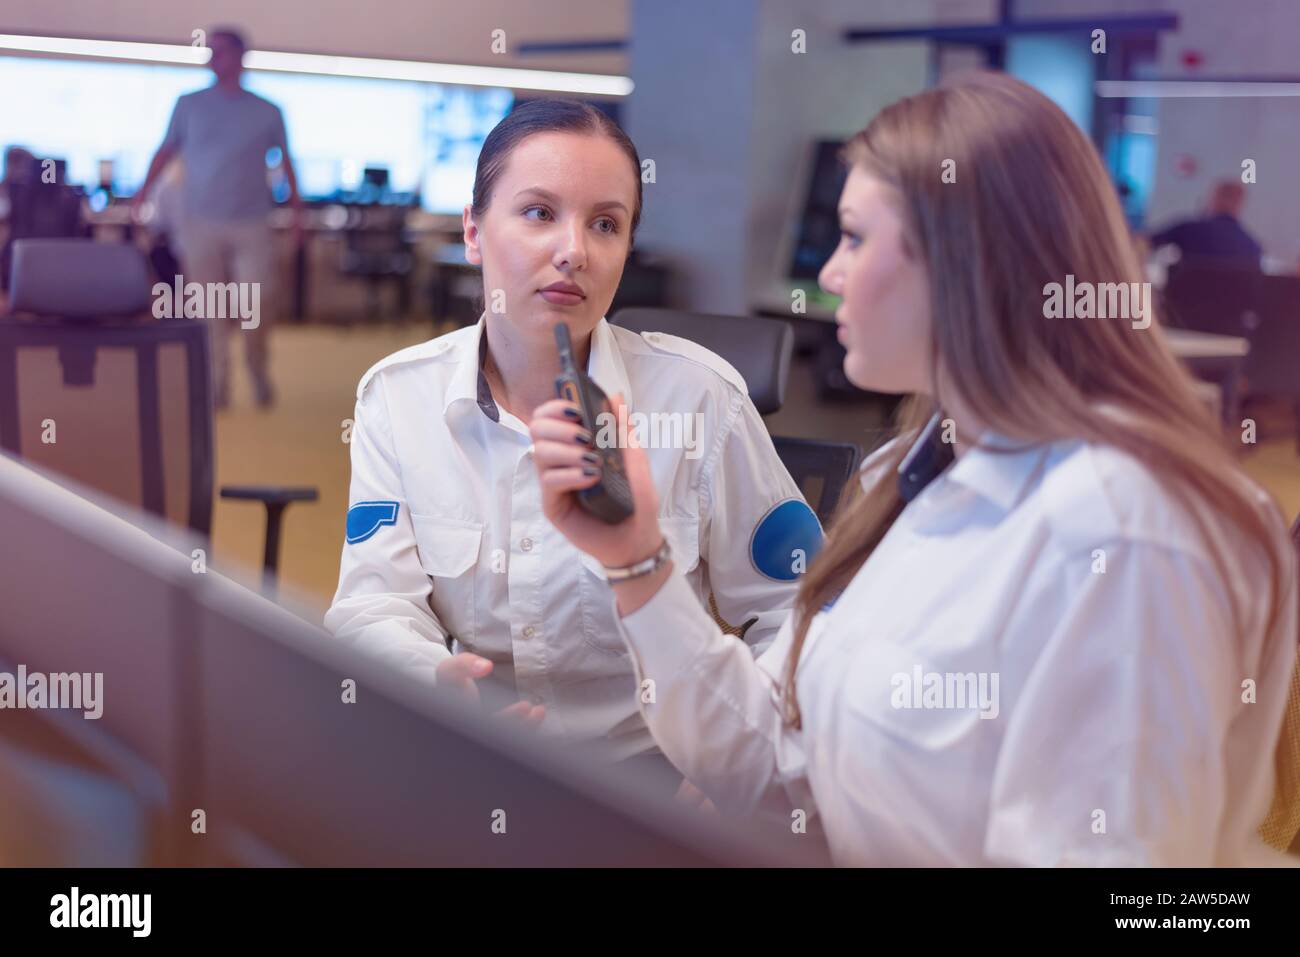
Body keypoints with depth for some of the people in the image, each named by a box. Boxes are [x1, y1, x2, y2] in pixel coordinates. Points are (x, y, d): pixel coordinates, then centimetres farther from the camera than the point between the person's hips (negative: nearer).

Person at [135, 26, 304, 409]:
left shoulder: (267, 112, 4)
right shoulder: (189, 105, 5)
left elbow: (285, 162, 11)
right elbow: (166, 151, 7)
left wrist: (297, 209, 7)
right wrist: (144, 191, -6)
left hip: (251, 225, 0)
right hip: (199, 224, 1)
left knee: (259, 305, -4)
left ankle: (259, 370, 21)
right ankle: (217, 384, 11)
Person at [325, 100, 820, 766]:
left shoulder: (700, 396, -4)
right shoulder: (396, 396, 2)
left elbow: (791, 613, 1)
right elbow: (374, 599, -4)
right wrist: (436, 674, -27)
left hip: (650, 779, 0)